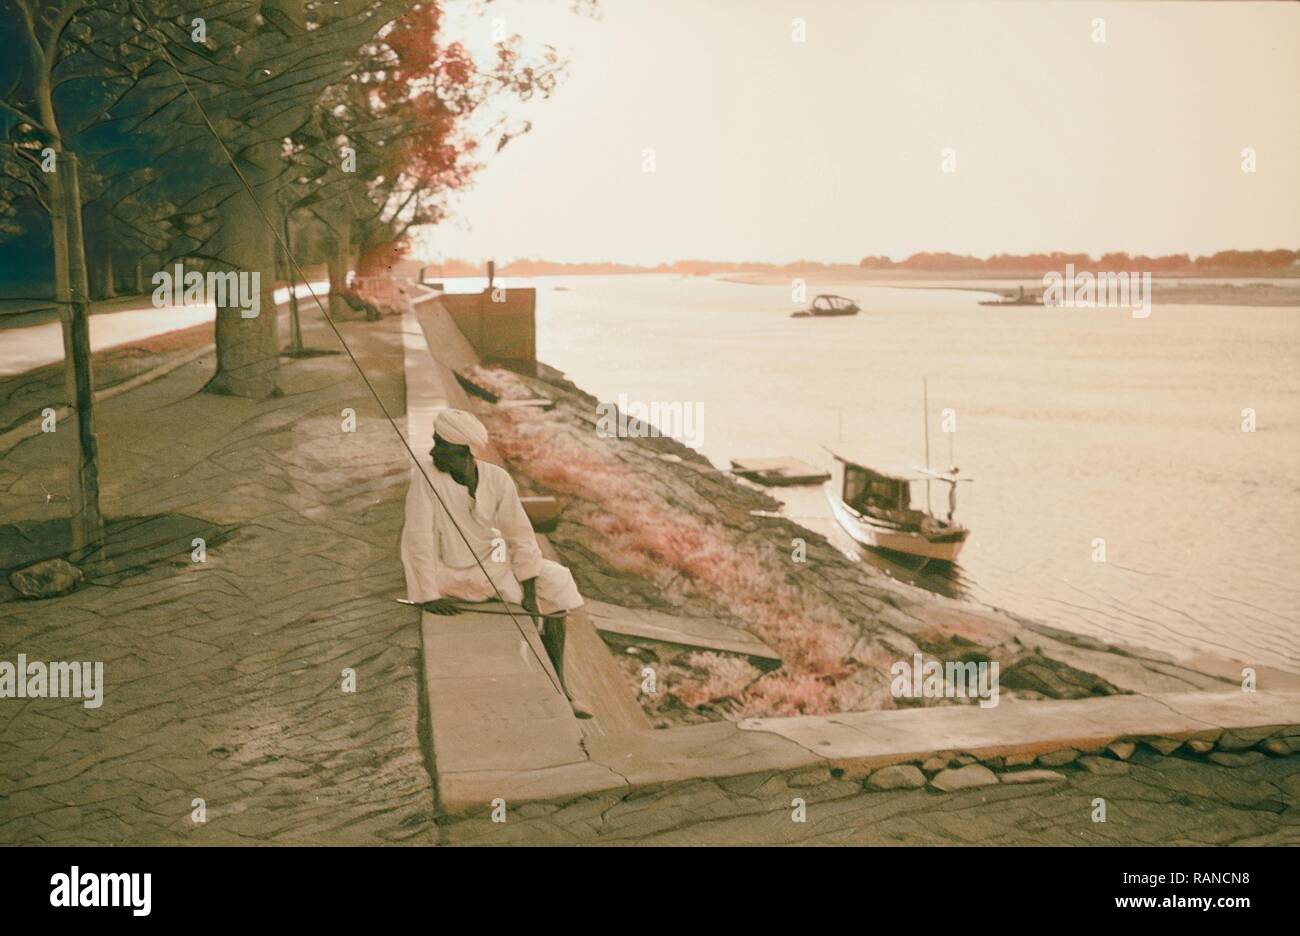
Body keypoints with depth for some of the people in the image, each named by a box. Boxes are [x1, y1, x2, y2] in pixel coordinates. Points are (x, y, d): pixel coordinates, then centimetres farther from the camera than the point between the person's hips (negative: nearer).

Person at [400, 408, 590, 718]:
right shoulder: (424, 477, -25)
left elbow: (520, 535, -11)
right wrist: (428, 596, -27)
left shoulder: (498, 479, -17)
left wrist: (529, 593, -10)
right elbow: (418, 538, -26)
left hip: (489, 563, 4)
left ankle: (559, 687, 15)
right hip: (447, 573, -4)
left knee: (552, 592, 3)